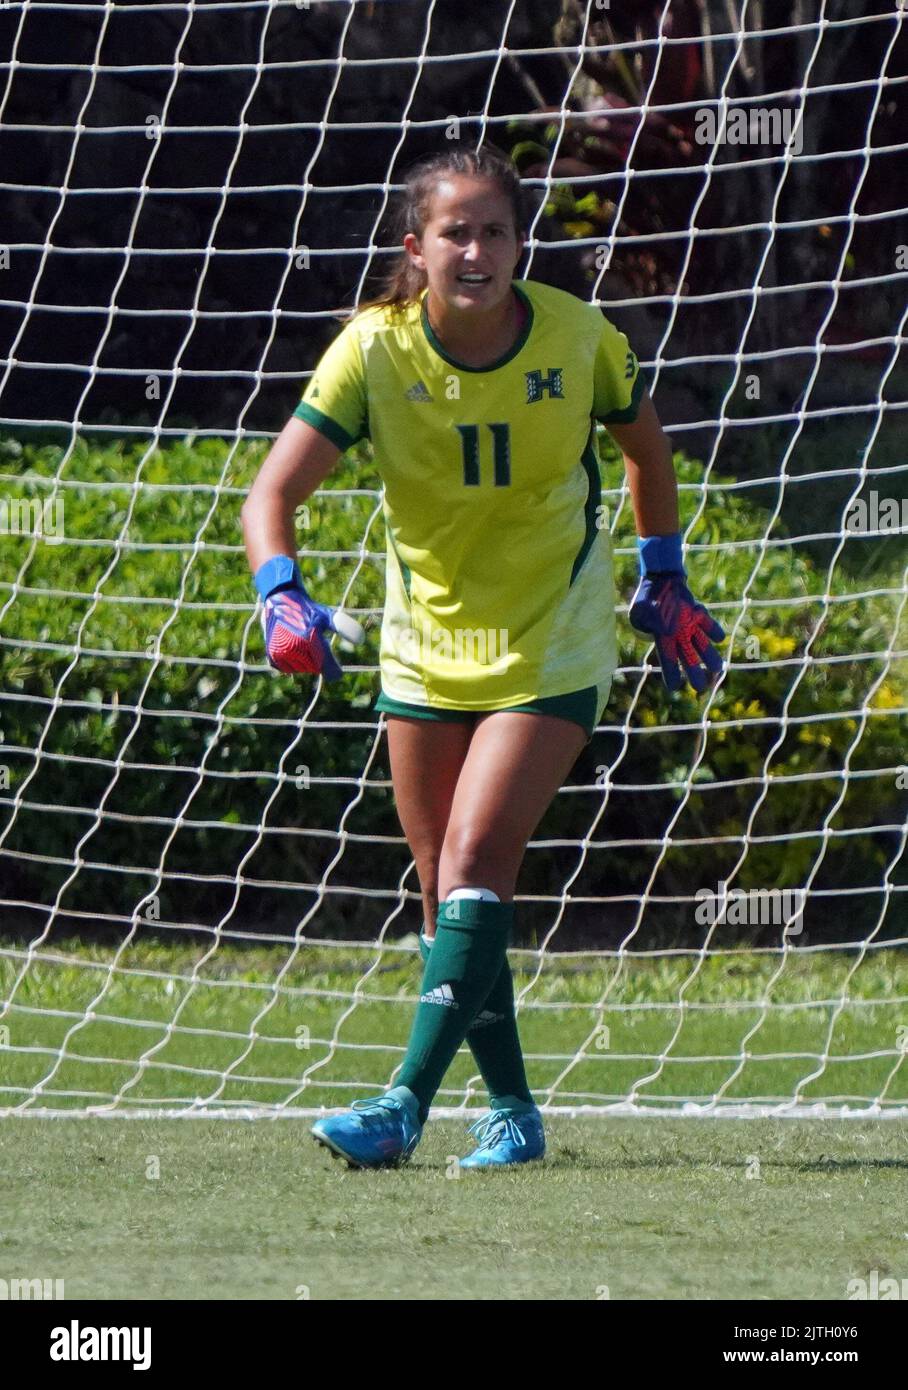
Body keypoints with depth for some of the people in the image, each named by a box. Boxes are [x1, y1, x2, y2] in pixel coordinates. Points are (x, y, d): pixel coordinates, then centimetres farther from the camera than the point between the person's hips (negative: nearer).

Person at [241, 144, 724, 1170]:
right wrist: (283, 597, -36)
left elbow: (644, 444, 10)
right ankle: (510, 1109, 18)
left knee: (475, 861, -18)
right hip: (425, 653, 2)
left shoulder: (577, 337, -12)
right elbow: (274, 492, -19)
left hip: (553, 653, -2)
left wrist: (662, 577, 12)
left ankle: (406, 1104, -21)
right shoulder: (375, 349, -13)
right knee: (448, 895, 4)